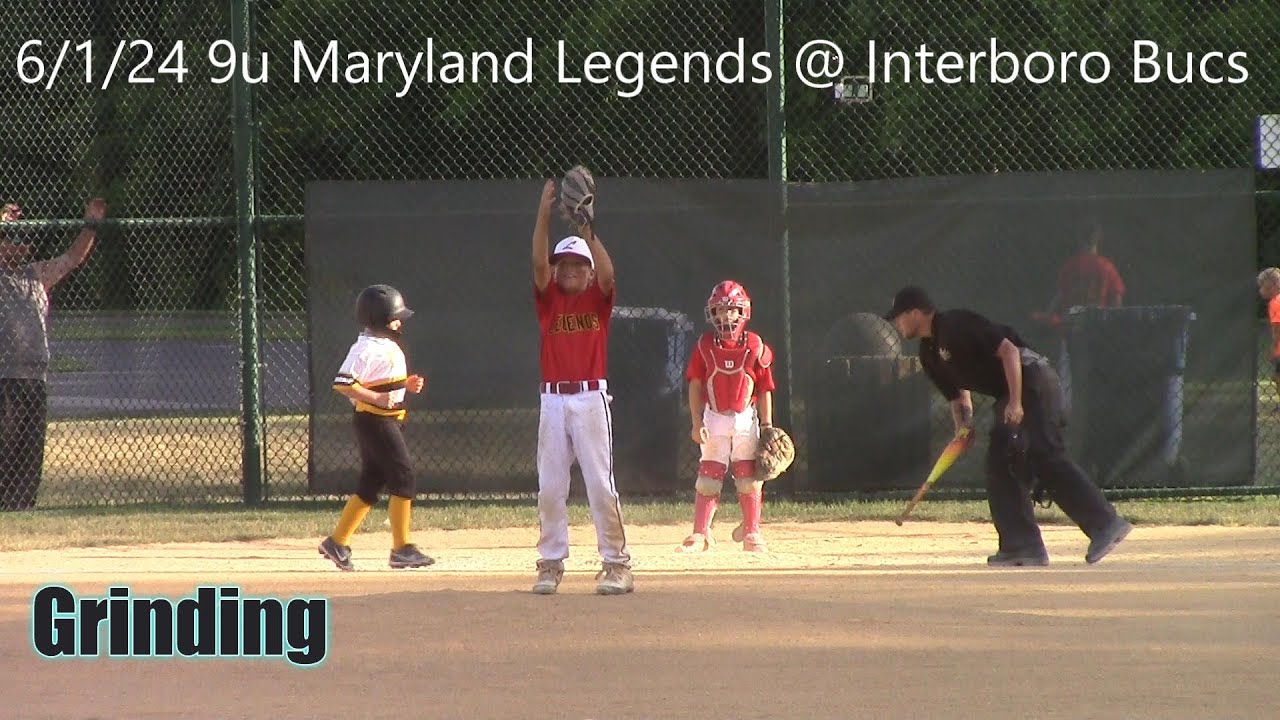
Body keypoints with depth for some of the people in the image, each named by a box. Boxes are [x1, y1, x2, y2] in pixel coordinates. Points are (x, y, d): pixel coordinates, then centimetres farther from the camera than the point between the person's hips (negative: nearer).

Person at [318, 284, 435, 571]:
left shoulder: (388, 346, 13)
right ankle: (402, 550, -9)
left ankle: (337, 542, 16)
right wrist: (377, 398, -27)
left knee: (371, 483, 11)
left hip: (389, 420, 10)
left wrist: (407, 384, 9)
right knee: (403, 477, -11)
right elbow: (342, 383, -21)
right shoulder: (366, 348, -17)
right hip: (374, 420, -10)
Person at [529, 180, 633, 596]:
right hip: (553, 401, 3)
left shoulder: (597, 300, 6)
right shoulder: (548, 299, 10)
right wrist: (544, 215, -16)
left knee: (601, 484, -5)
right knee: (549, 487, 3)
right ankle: (551, 565, 9)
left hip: (591, 399, -3)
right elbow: (538, 263, -6)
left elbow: (607, 273, -14)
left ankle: (616, 565, -3)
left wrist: (586, 229, -21)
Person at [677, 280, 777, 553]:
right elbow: (695, 385, 0)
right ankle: (700, 535, 0)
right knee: (708, 476, -2)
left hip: (746, 420, 0)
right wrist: (697, 423, -7)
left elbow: (765, 388, 1)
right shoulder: (705, 345, -1)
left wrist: (767, 425, -2)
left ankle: (752, 533, 12)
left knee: (749, 478, 3)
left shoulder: (755, 346, -2)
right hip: (715, 418, 0)